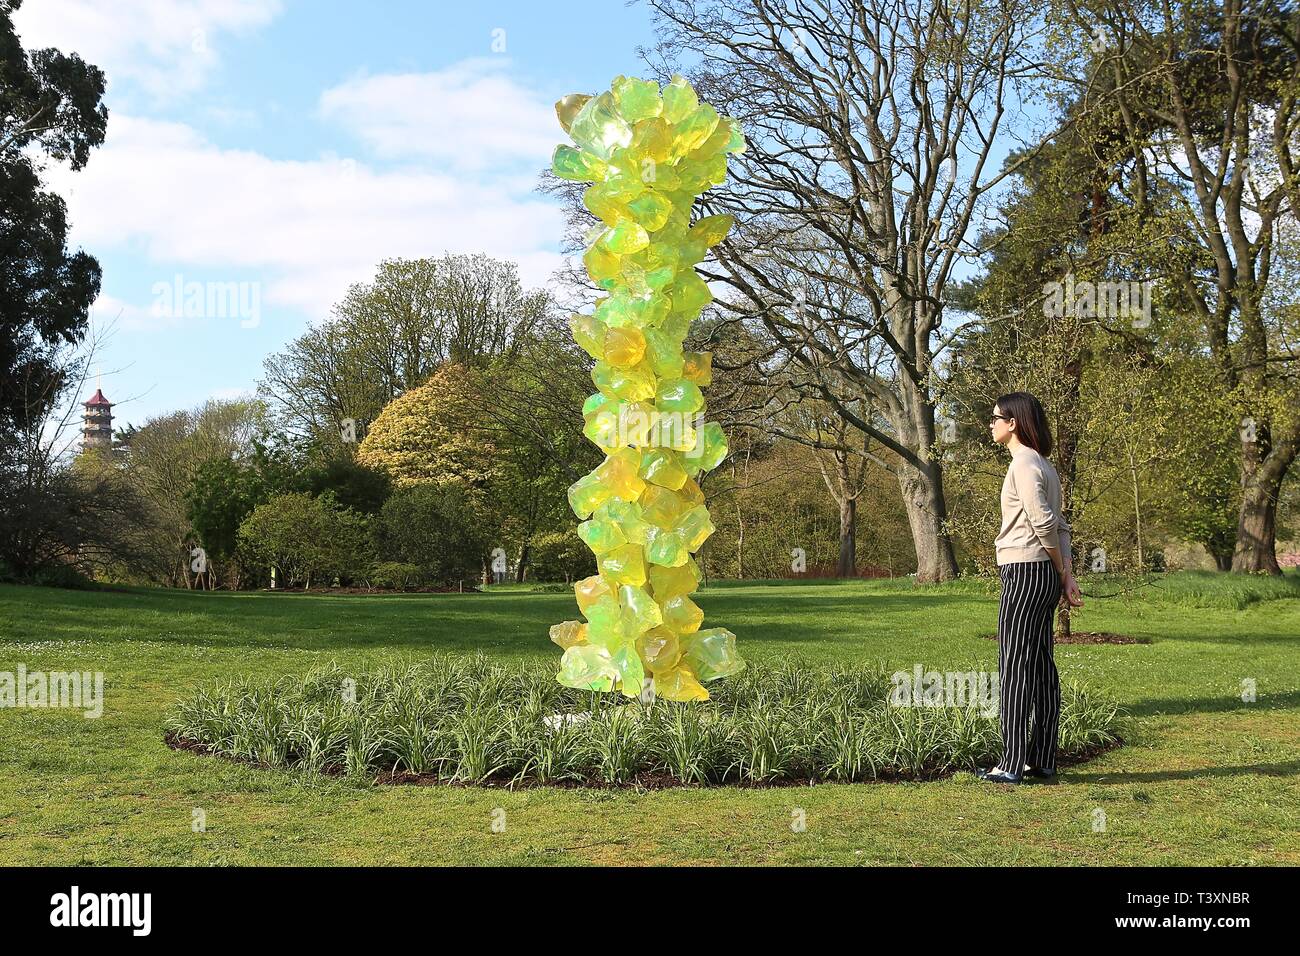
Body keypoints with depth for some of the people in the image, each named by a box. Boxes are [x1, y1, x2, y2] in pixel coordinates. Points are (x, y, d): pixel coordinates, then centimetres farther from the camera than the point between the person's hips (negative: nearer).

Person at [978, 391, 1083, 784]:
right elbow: (1058, 527, 14)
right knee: (1041, 667, 11)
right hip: (1043, 575, 10)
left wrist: (1061, 574, -5)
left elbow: (1044, 523, -18)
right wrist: (1068, 575, 6)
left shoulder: (1024, 463, -11)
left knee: (1014, 666, -7)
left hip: (1025, 573, -10)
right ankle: (1042, 759, 16)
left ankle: (1012, 763, -5)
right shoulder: (1041, 464, 19)